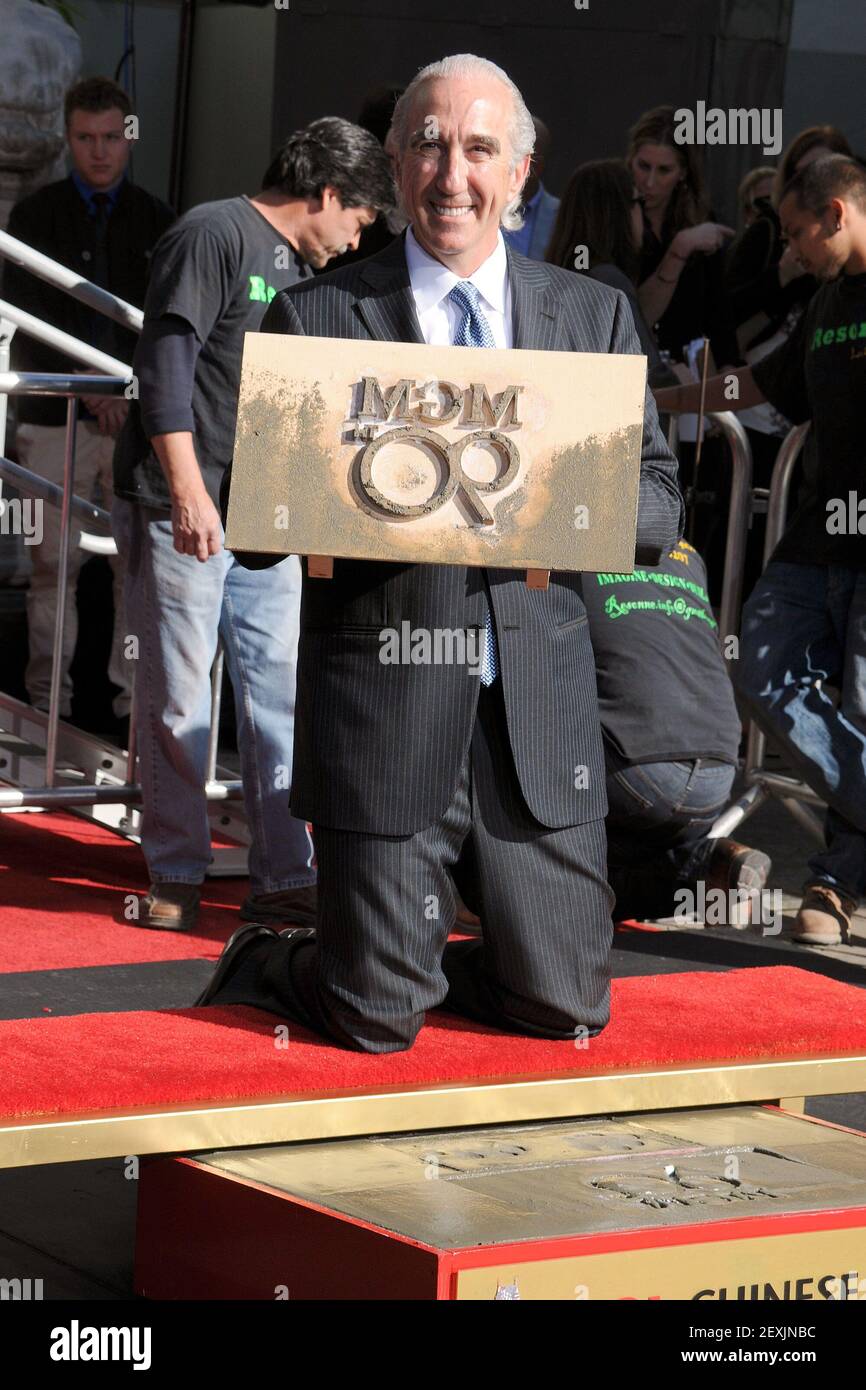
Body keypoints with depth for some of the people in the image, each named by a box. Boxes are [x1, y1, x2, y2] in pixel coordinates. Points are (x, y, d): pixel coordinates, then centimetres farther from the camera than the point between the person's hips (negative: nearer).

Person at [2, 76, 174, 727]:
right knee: (54, 562, -1)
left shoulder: (157, 221, 10)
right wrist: (84, 385, -10)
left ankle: (135, 690, 4)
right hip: (56, 416, -1)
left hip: (141, 415, 1)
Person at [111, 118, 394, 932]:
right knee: (178, 696, -1)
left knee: (280, 690, 4)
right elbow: (167, 364, -16)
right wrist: (188, 489, -21)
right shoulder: (213, 236, -8)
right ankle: (176, 877, 8)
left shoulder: (301, 268, 19)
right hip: (183, 510, -8)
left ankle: (285, 878, 8)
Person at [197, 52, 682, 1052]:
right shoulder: (315, 318, 1)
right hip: (385, 702, -3)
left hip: (541, 703, 3)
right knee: (377, 1023, -1)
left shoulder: (593, 316, 10)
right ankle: (266, 967, 31)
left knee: (565, 1006, 5)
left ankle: (406, 963, 33)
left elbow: (657, 505, 6)